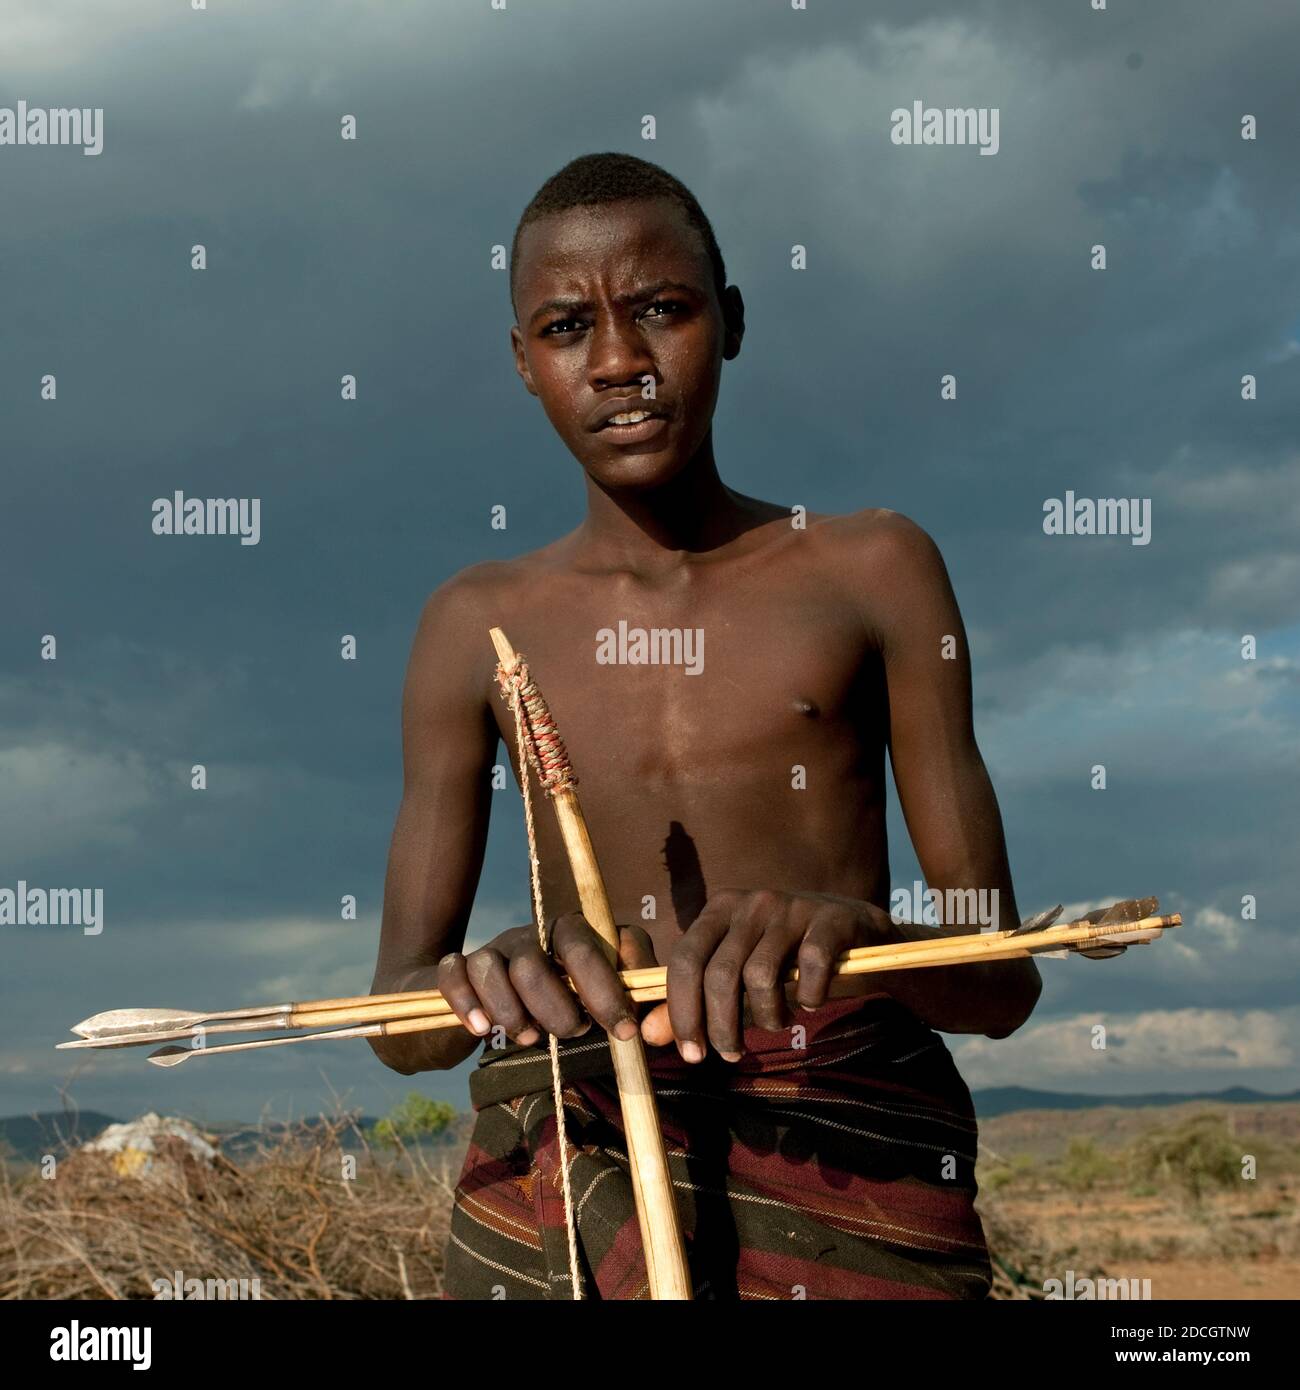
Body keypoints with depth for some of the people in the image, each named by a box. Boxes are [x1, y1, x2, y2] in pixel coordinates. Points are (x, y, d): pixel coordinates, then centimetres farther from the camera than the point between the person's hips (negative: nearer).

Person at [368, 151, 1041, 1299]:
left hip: (852, 1163, -1)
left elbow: (1003, 979, -3)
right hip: (568, 1155, 1)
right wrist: (480, 986, -21)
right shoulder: (480, 624, 7)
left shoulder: (871, 570, 2)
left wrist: (852, 928, -25)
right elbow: (400, 1020, 4)